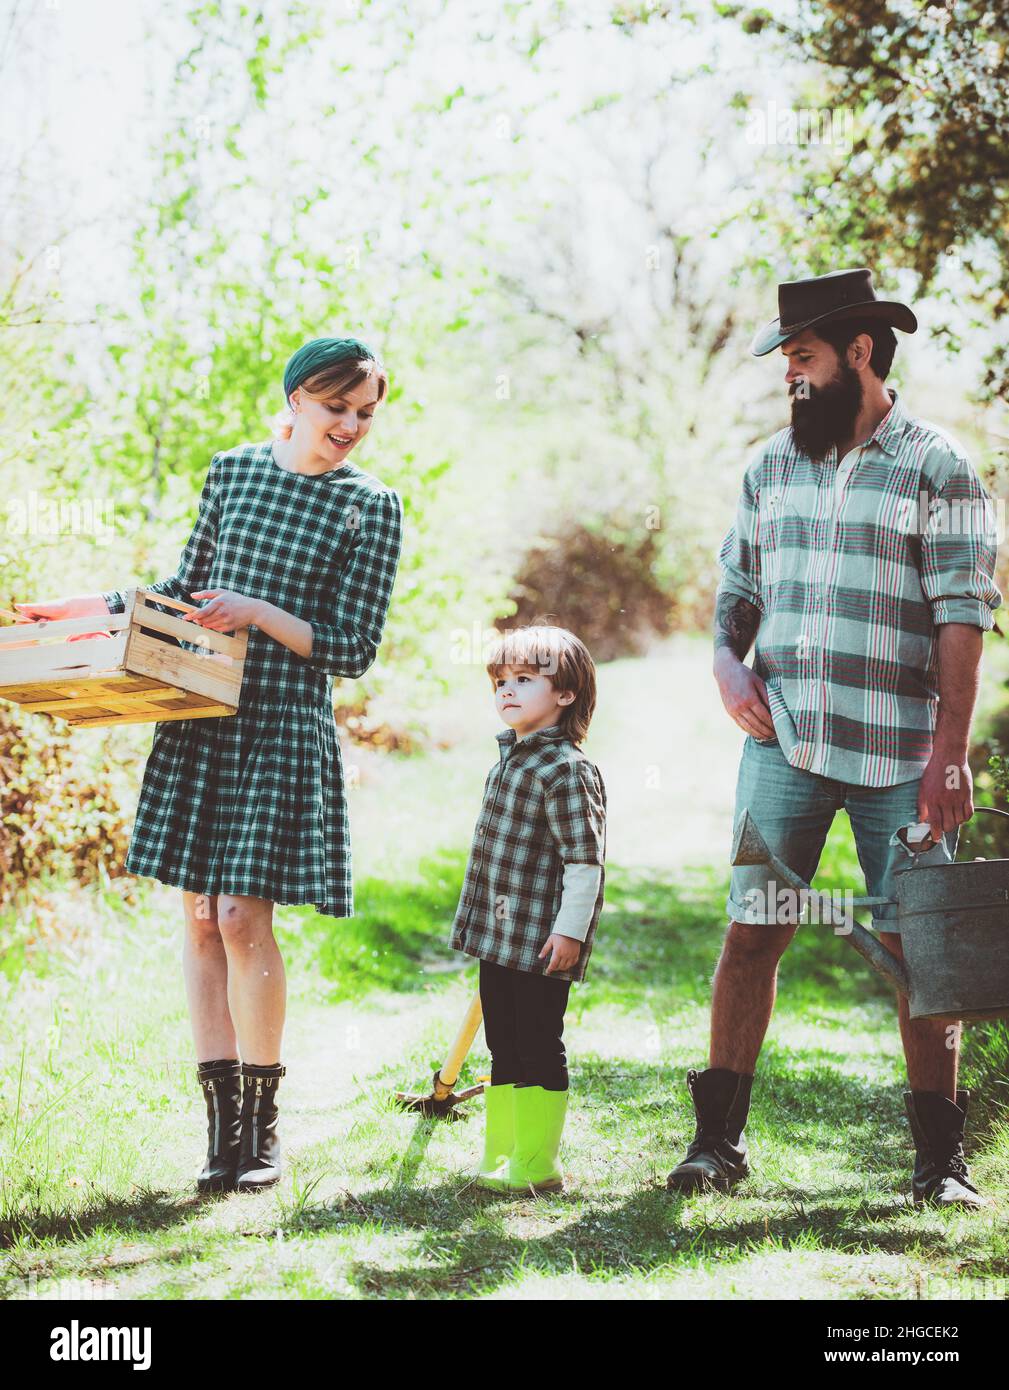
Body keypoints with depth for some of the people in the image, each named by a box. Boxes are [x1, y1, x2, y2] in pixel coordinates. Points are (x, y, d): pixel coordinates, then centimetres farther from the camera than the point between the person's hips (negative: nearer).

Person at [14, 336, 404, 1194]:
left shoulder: (370, 508, -1)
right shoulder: (233, 470, 11)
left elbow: (352, 650, -4)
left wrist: (259, 613, -15)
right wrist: (83, 607, 15)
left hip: (285, 728, -4)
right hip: (202, 715, 4)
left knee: (243, 916, -10)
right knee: (200, 916, 2)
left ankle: (262, 1127, 5)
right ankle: (222, 1120, 10)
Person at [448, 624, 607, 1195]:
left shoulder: (566, 769, -15)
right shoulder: (509, 758, 15)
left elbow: (585, 859, -18)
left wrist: (570, 930, -21)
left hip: (541, 944, -9)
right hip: (499, 936, 9)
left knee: (539, 1048, -1)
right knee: (504, 1047, 15)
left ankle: (537, 1165, 6)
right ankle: (500, 1158, 24)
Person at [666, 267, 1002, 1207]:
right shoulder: (770, 467, 13)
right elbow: (737, 588, 23)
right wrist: (727, 662, 1)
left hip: (898, 752, -3)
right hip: (784, 743, 4)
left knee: (920, 948, 0)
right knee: (752, 932, -1)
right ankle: (718, 1137, 8)